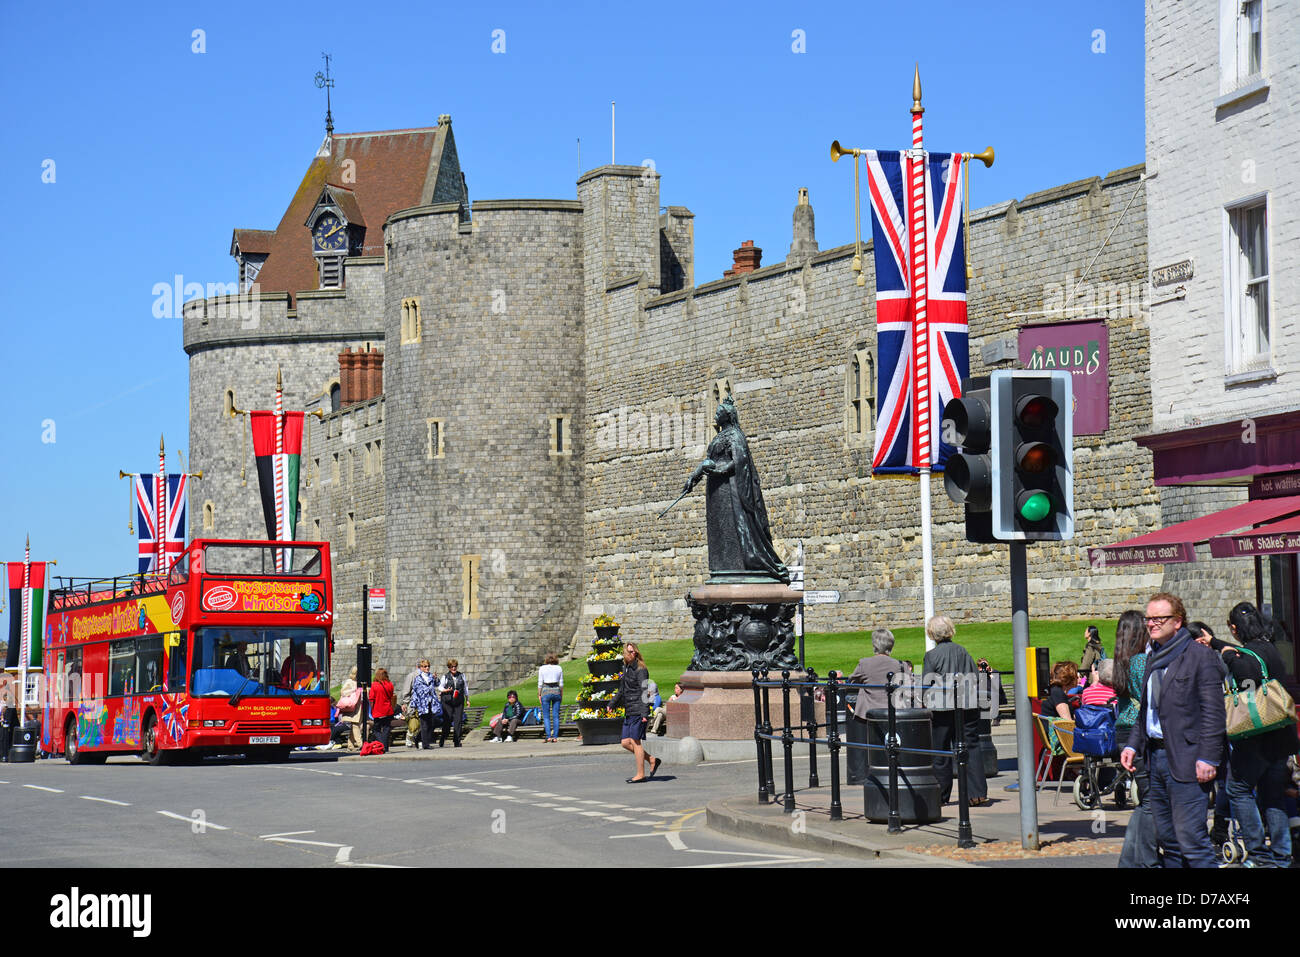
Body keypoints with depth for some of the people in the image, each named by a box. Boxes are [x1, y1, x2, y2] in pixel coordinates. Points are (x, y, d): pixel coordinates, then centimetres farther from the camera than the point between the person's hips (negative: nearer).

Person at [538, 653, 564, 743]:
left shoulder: (542, 668, 2)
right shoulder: (559, 668, 7)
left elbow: (540, 683, 0)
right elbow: (561, 683, 7)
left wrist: (539, 694, 5)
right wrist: (562, 695, 13)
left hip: (546, 692, -2)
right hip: (556, 691, 2)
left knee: (546, 716, 0)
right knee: (556, 716, 5)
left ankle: (548, 736, -11)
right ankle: (555, 736, 1)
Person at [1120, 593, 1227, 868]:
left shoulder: (1200, 656, -7)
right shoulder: (1153, 657, 17)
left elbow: (1213, 713, -12)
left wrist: (1207, 758, -18)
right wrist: (1133, 744, 13)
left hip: (1186, 761, -8)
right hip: (1156, 757, 8)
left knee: (1190, 839, -11)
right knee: (1167, 840, 11)